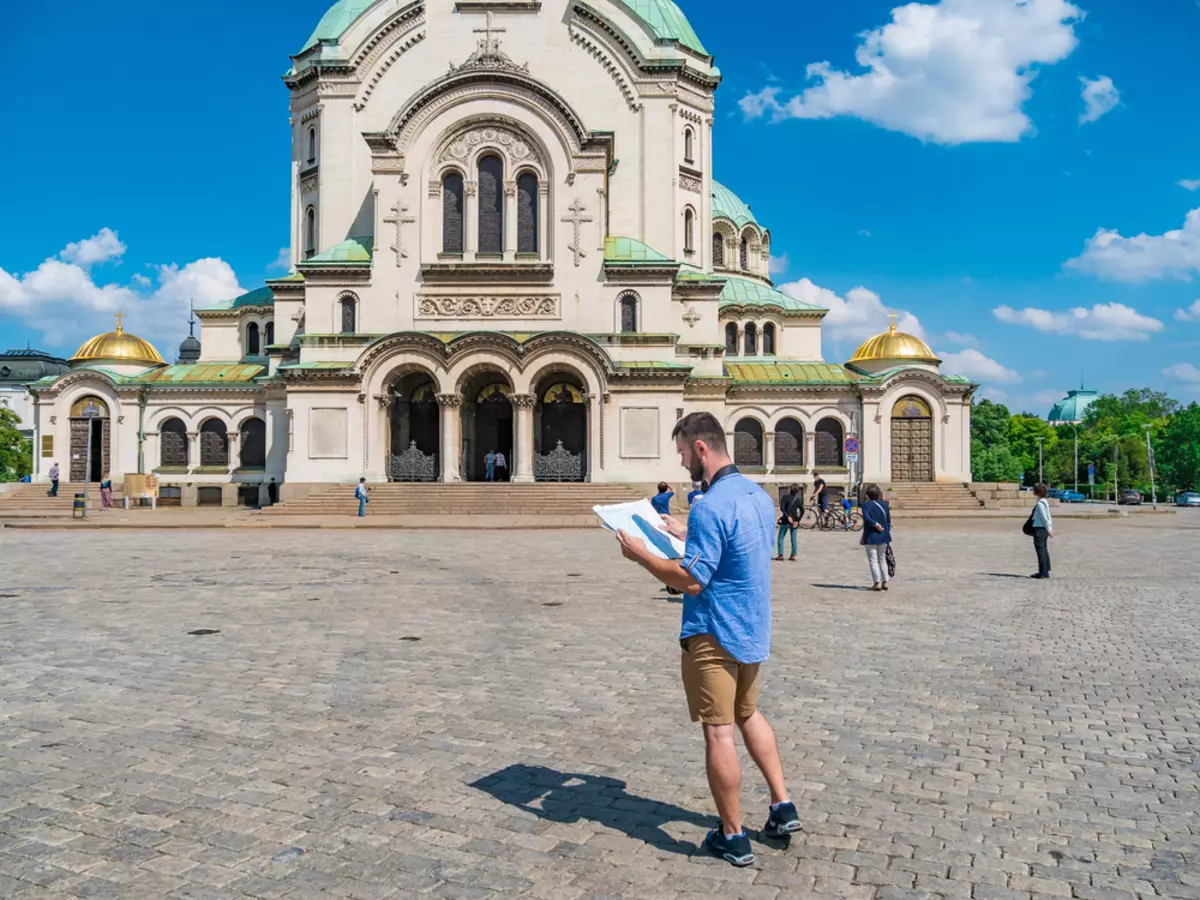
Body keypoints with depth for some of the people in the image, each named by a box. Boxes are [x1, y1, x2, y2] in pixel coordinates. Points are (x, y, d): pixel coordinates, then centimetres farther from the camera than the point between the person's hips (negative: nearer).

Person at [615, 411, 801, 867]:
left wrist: (641, 555, -14)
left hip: (714, 636, -9)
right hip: (753, 630, 9)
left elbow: (691, 581, -25)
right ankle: (782, 807, 29)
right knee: (748, 714, 26)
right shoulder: (759, 495, 5)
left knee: (719, 733, 3)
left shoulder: (710, 508, -24)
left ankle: (733, 838, 15)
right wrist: (688, 535, 18)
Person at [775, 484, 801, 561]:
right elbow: (802, 511, 1)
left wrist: (788, 516, -20)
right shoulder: (798, 499, 5)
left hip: (785, 521, -4)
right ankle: (793, 555, 10)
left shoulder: (785, 497, -7)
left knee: (780, 538, 4)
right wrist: (797, 520, 1)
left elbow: (782, 508, -19)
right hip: (794, 521, 4)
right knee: (793, 538, 10)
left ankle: (781, 555, -2)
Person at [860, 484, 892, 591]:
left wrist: (876, 524, -20)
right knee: (882, 559, 15)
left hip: (871, 537, -5)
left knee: (873, 560, 2)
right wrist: (887, 532, 13)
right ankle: (885, 582, 15)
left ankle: (877, 582, -4)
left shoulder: (866, 505, -9)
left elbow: (866, 517, -27)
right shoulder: (884, 505, 5)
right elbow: (889, 520, 7)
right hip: (883, 536, 5)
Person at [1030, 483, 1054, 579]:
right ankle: (1046, 572, 18)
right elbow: (1048, 516, 15)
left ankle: (1042, 572, 1)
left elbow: (1044, 518, -17)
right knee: (1044, 550, 13)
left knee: (1040, 551, -3)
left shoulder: (1040, 503, -18)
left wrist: (1049, 529, -10)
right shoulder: (1045, 501, 12)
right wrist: (1050, 528, 17)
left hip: (1040, 529, -10)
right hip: (1044, 529, 10)